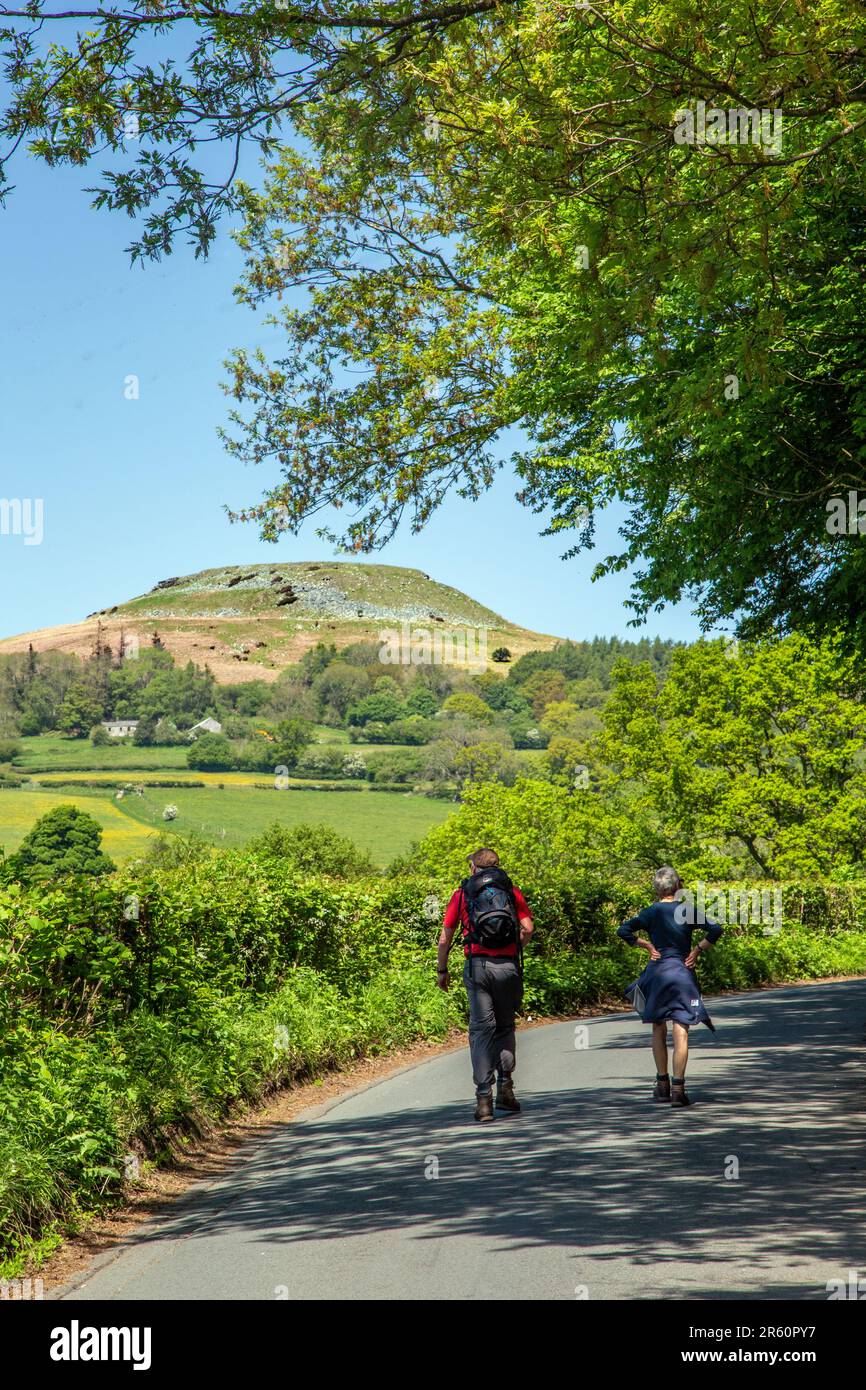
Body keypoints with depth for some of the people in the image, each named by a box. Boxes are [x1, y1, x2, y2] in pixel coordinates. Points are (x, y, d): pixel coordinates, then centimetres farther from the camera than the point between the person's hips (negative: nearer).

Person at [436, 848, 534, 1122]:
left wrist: (442, 970, 19)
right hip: (508, 966, 1)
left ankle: (483, 1098, -6)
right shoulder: (512, 891, 11)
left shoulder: (463, 892, 11)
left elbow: (445, 938, 8)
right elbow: (527, 928, -1)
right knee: (505, 1027, 16)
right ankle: (505, 1087, 5)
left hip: (477, 966, -1)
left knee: (481, 1029, 0)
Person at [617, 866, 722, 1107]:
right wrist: (697, 950, -2)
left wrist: (646, 945, -3)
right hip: (683, 973, -1)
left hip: (657, 972, 1)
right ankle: (678, 1088, -13)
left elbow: (623, 930, -10)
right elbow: (715, 929, -8)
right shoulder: (688, 910, 0)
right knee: (681, 1033, -4)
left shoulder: (652, 912, -1)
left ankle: (662, 1084, 19)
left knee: (659, 1031, 16)